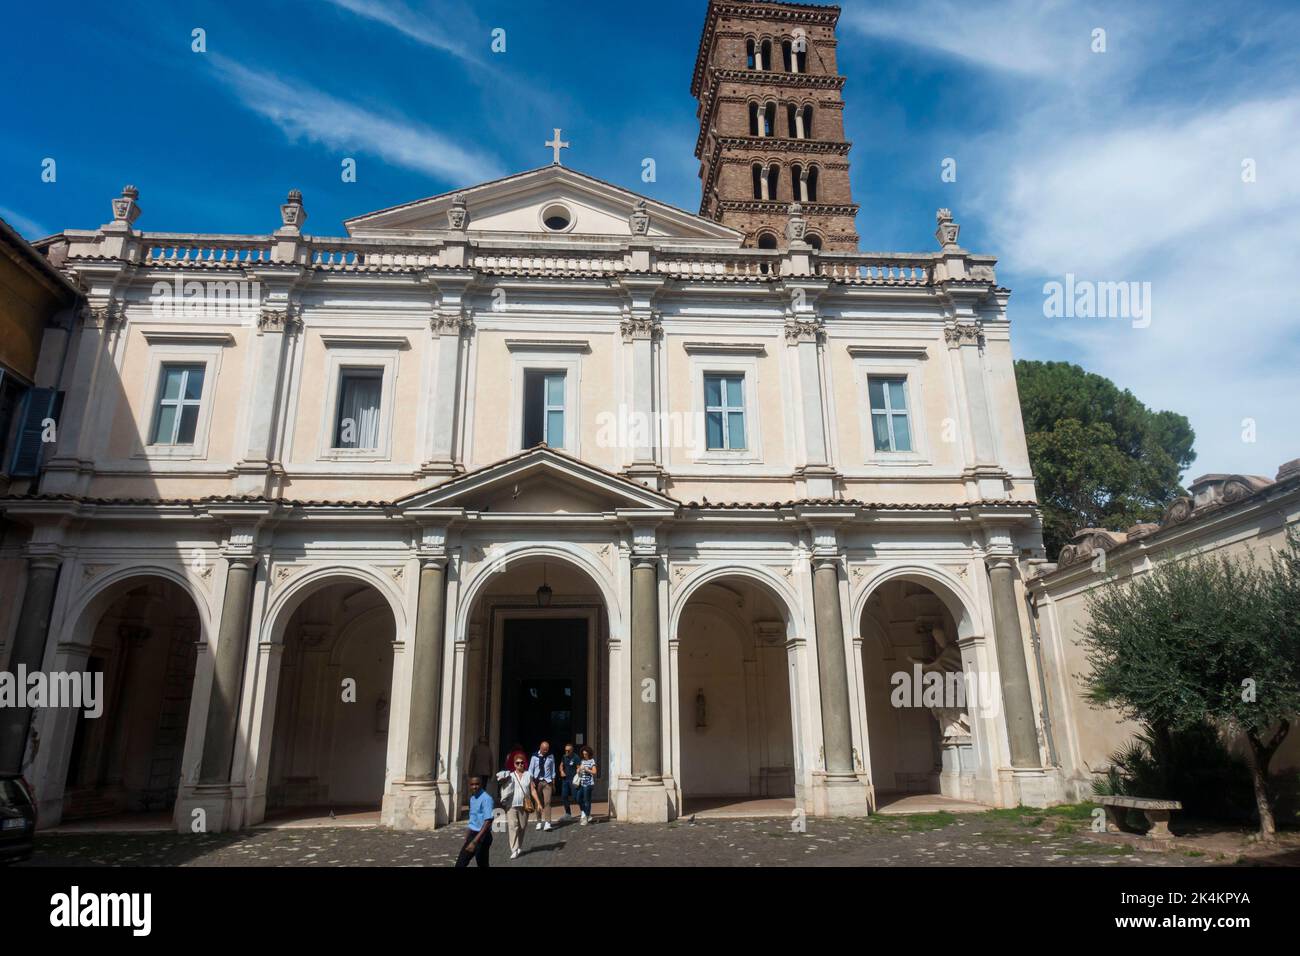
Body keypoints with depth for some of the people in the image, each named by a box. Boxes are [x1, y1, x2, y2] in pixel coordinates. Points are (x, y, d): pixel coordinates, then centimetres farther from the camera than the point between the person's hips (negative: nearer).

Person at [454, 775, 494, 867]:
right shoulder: (472, 798, 8)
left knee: (482, 864, -3)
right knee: (460, 863, 9)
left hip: (482, 836, -8)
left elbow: (488, 822, -25)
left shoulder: (486, 798, -19)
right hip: (472, 834, 8)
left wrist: (475, 841, -29)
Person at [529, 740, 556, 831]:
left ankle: (547, 822, -12)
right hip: (537, 781, 0)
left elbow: (553, 770, 8)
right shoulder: (535, 757, -4)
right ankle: (539, 822, 20)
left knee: (547, 802, -10)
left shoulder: (551, 756, 1)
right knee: (538, 802, 8)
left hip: (547, 782, 0)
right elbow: (530, 770, 2)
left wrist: (553, 783, 10)